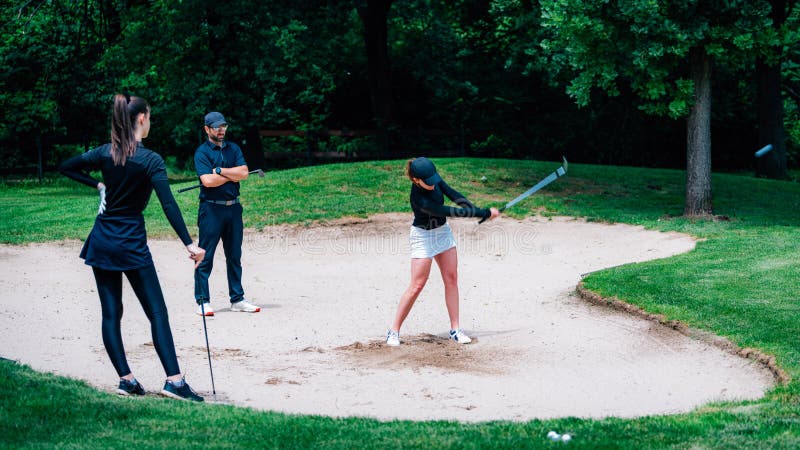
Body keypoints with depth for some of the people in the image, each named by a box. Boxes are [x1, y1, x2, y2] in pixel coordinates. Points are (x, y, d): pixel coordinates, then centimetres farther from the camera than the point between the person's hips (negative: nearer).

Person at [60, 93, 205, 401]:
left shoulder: (105, 153, 2)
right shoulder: (151, 160, -12)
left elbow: (66, 167, 13)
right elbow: (168, 205, -20)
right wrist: (189, 244, -22)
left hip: (101, 241, 5)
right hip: (131, 243, -5)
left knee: (110, 313, 8)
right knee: (157, 312, -2)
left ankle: (126, 379, 6)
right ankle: (174, 380, -9)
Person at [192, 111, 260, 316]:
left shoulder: (233, 148, 14)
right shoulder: (202, 152, -3)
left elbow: (244, 172, 0)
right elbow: (207, 180, -17)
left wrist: (219, 171, -8)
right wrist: (232, 175, -5)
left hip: (233, 207, 6)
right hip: (211, 209, -6)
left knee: (234, 255, 10)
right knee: (205, 256, -5)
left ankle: (237, 299, 16)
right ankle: (203, 301, -1)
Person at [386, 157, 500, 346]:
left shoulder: (434, 179, -14)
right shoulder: (419, 199, -34)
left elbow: (453, 195, -10)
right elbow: (449, 212, -32)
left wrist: (478, 211, -23)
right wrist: (485, 213, -28)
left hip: (443, 231, 7)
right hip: (423, 236, -7)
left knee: (451, 279, 4)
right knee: (417, 285, -7)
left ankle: (455, 329, 8)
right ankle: (394, 331, 1)